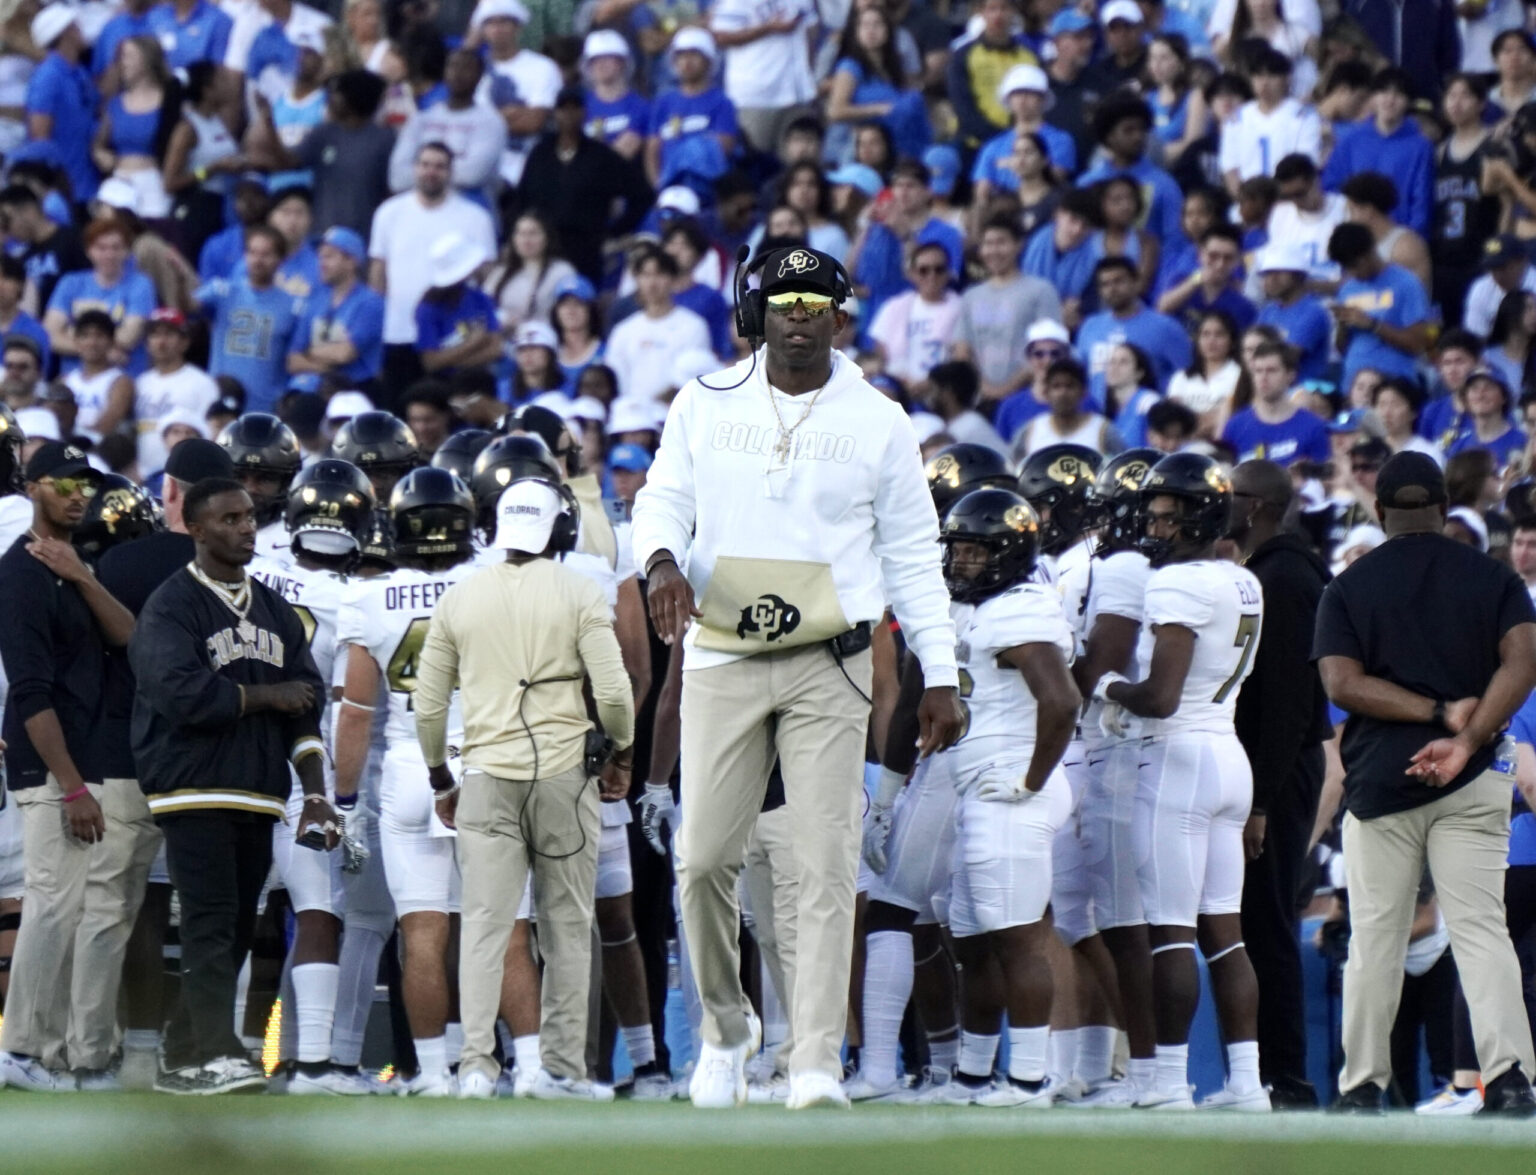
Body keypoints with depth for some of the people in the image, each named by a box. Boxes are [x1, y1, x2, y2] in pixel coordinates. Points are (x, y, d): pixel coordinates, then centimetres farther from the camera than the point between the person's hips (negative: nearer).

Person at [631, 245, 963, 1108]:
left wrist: (940, 675, 3)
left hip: (828, 668, -1)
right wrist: (662, 560, -16)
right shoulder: (706, 407, 8)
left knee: (827, 866, -8)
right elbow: (663, 502, 8)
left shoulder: (878, 424, 4)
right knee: (705, 859, -1)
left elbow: (913, 558, 7)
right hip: (722, 663, 1)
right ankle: (726, 1025, 22)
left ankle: (817, 1062, -8)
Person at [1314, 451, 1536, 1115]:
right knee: (1480, 927, -3)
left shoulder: (1348, 587, 6)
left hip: (1379, 780, 0)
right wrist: (1464, 737, -15)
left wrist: (1441, 712, -8)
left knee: (1376, 936, 5)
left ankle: (1362, 1085, 6)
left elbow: (1342, 684, -5)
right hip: (1471, 782, 0)